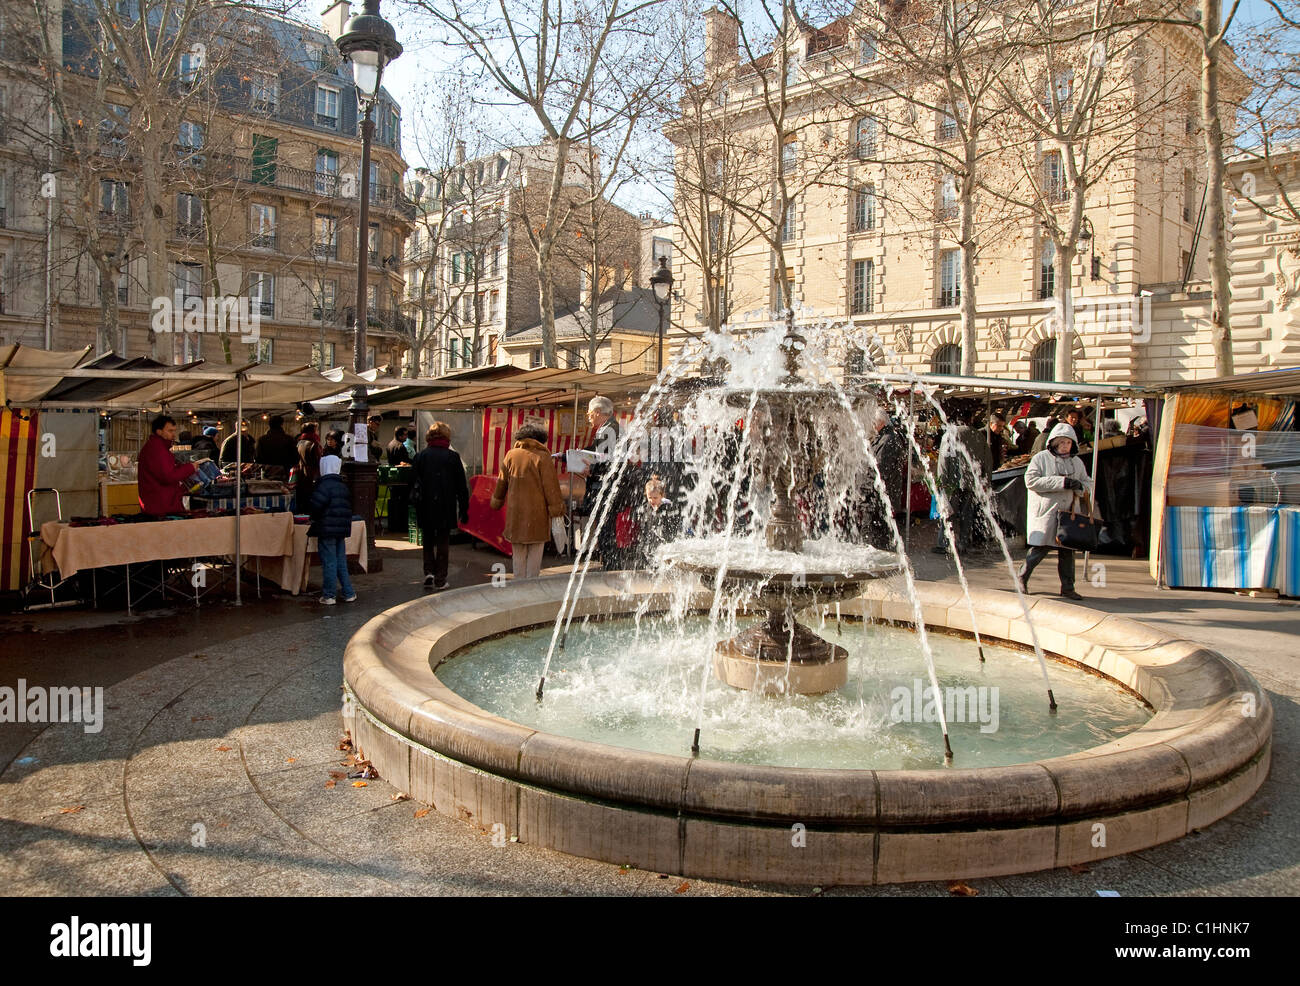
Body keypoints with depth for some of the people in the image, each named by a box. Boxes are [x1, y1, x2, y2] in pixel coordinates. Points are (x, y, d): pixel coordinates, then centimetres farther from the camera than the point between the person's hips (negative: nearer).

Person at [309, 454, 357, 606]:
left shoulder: (324, 485, -13)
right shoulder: (343, 486, 12)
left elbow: (316, 506, -20)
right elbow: (348, 508, 16)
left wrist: (315, 519, -1)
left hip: (326, 530, -7)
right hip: (341, 530, 7)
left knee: (329, 562, -3)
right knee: (341, 562, 13)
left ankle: (328, 596, 2)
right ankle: (348, 593, 14)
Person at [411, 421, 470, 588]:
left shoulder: (421, 456, -1)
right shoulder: (452, 457, -5)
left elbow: (413, 482, 0)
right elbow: (461, 486, -2)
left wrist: (415, 504, 7)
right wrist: (464, 509, 4)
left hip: (425, 507, 1)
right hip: (446, 507, -1)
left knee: (428, 541, 17)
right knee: (443, 542, 7)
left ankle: (429, 571, 3)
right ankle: (440, 579, 7)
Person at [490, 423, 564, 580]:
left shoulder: (511, 455, 4)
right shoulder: (542, 457, -9)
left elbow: (502, 483, 14)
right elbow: (551, 486, -10)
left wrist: (496, 502, 26)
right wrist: (557, 509, -4)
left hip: (515, 513, 4)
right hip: (537, 513, -4)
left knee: (518, 555, 13)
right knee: (535, 555, 4)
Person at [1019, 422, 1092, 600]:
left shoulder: (1077, 462, 15)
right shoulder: (1041, 458, -1)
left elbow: (1087, 482, 22)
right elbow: (1031, 480, -12)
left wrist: (1079, 486, -5)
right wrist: (1061, 482, -17)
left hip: (1068, 512, 5)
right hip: (1045, 512, -5)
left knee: (1067, 550, 5)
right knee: (1041, 547, -8)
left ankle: (1068, 587, 13)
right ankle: (1023, 577, 11)